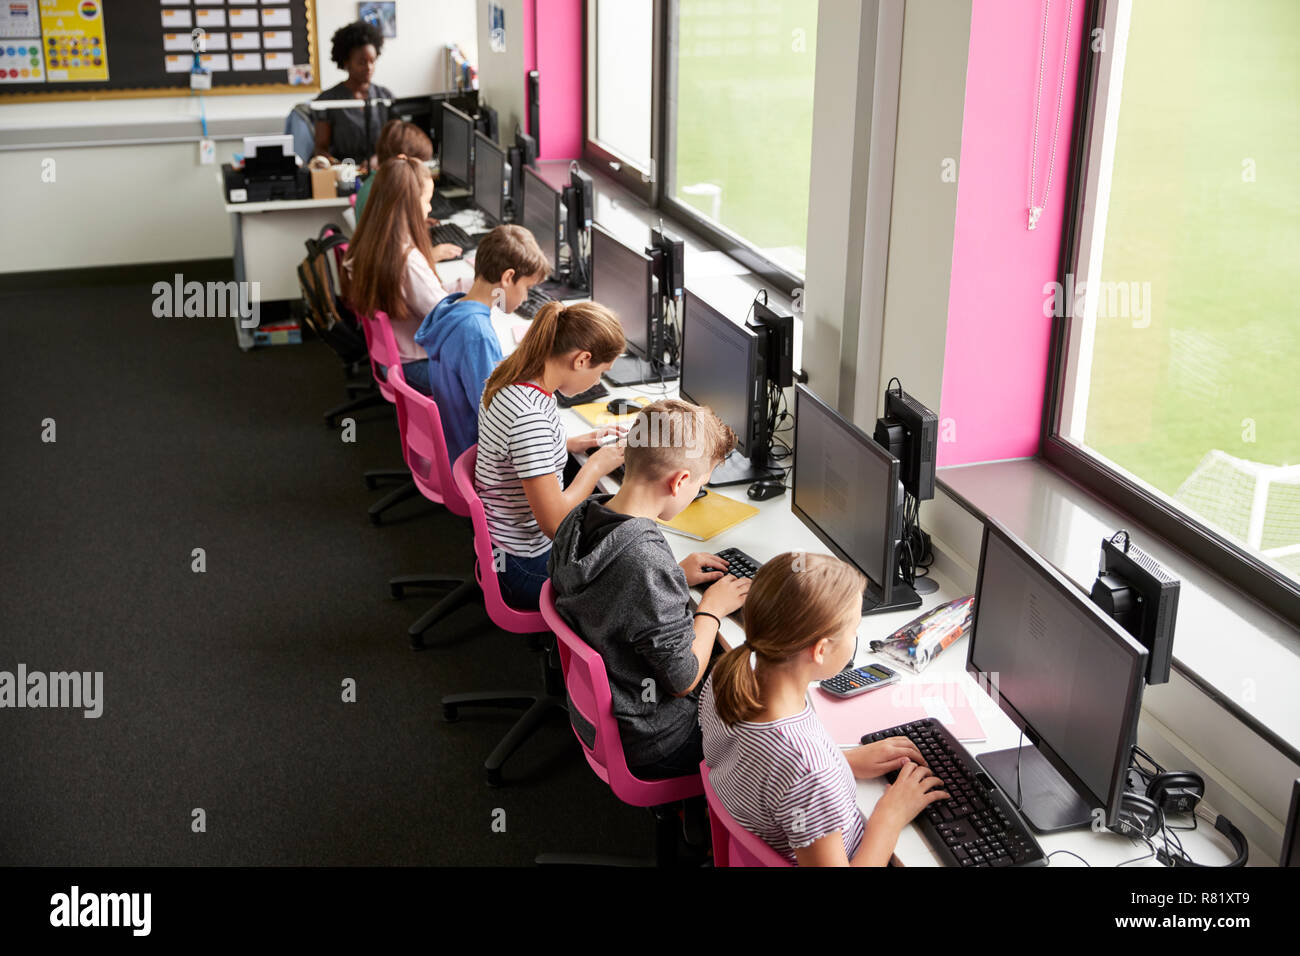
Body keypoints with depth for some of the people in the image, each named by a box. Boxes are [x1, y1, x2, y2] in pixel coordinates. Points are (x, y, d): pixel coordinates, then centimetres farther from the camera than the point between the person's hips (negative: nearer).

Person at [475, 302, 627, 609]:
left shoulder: (510, 382, -3)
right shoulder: (529, 417, -33)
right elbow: (554, 523, -30)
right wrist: (597, 465, -17)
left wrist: (575, 443, 7)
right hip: (526, 569, -9)